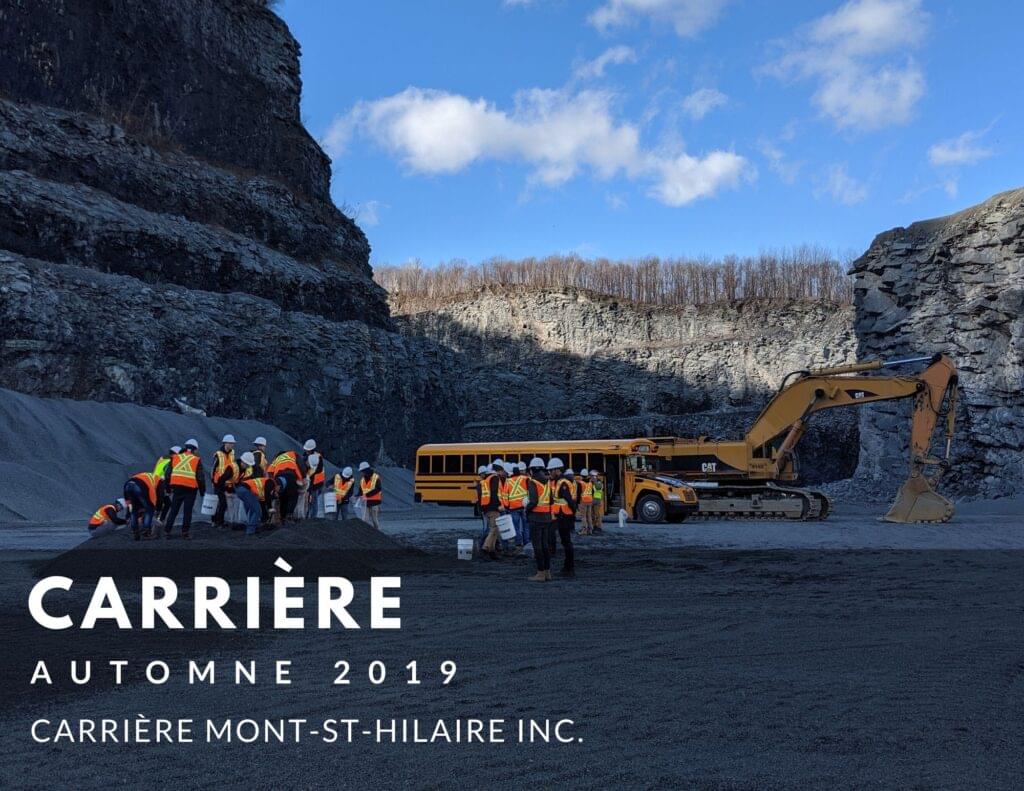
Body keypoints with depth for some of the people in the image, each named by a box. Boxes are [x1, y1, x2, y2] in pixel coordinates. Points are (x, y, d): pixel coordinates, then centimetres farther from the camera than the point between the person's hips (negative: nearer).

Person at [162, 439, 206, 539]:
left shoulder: (175, 458, 10)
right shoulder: (197, 460, 1)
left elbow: (167, 474, 10)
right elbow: (200, 477, -1)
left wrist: (168, 487, 18)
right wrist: (202, 490, 8)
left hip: (177, 488, 3)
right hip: (190, 489, -3)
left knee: (173, 510, 10)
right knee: (187, 512, 3)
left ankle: (167, 532, 9)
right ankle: (185, 533, 3)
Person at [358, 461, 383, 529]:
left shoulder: (376, 478, -8)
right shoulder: (362, 479, 12)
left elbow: (378, 489, -18)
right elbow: (360, 491, 17)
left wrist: (366, 495, -25)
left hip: (375, 502, -5)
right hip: (366, 502, 5)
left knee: (375, 520, -1)